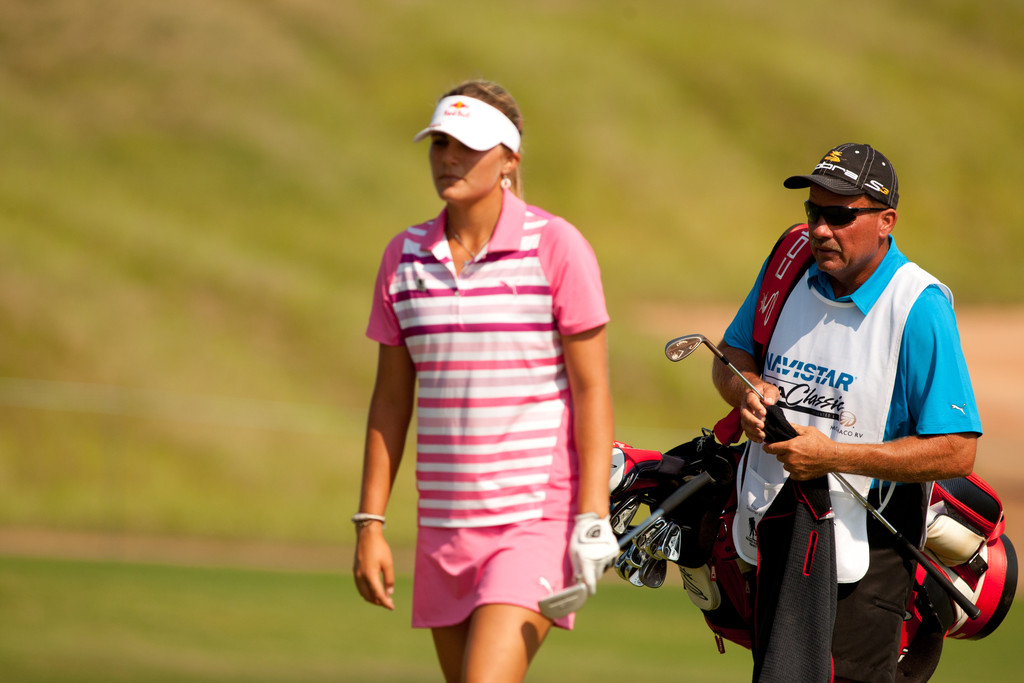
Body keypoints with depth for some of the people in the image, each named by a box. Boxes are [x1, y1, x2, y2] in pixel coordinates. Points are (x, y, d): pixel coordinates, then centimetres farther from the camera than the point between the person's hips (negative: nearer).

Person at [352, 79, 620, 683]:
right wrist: (371, 522, 9)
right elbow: (391, 399, 13)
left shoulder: (557, 247, -6)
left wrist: (593, 519, -12)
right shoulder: (405, 257, 8)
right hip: (444, 526, 5)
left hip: (539, 518, -5)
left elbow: (592, 388, -6)